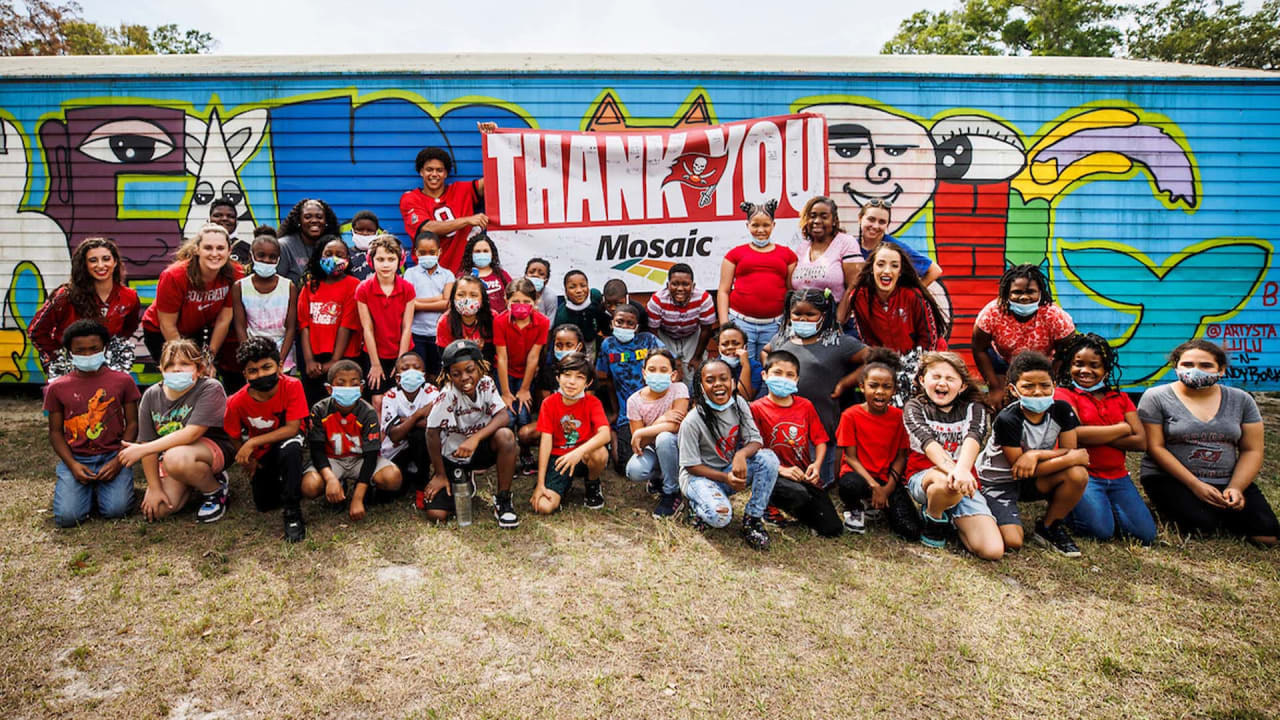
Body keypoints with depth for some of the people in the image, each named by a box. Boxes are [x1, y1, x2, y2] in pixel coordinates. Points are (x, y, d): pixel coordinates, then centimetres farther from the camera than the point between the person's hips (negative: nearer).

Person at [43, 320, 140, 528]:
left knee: (116, 509, -20)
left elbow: (132, 423, 3)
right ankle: (87, 488, 16)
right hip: (75, 459, 1)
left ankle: (101, 486, 14)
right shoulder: (58, 388, 5)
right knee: (67, 516, -18)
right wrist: (72, 465, -9)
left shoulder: (122, 381, 3)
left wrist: (119, 460, -10)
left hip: (112, 456, -1)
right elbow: (55, 432, 7)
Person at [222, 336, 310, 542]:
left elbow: (292, 428, -29)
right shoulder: (237, 402, -21)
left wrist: (253, 443, -30)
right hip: (260, 454, 3)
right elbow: (234, 438, -3)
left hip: (286, 440, -3)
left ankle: (292, 513, -26)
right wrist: (248, 461, -9)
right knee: (264, 505, 3)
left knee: (290, 449, -39)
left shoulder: (292, 386, -28)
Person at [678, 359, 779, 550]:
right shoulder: (692, 421, -21)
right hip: (699, 476, -5)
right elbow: (691, 466, -14)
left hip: (732, 470, 5)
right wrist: (725, 477, -24)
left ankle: (753, 519, -9)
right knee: (720, 516, -33)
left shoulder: (739, 404, -7)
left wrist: (742, 454, -30)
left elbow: (756, 441, -7)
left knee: (768, 458, -21)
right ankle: (697, 503, 4)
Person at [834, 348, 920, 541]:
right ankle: (854, 510, -2)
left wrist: (888, 487, -12)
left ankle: (884, 508, 17)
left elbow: (901, 456, 1)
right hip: (860, 474, -2)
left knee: (912, 532, -16)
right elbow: (851, 457, -8)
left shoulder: (899, 416, 1)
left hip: (888, 479, 3)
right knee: (851, 485, -41)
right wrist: (874, 486, -19)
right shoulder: (851, 415, -7)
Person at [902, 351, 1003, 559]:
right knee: (947, 482, -40)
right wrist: (952, 469, -41)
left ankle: (953, 518, 15)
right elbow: (928, 442, -21)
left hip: (964, 482, 3)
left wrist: (962, 469, -41)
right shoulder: (914, 408, -1)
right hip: (923, 477, -3)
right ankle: (932, 519, -5)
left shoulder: (974, 409, 4)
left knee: (993, 550, -16)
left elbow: (973, 439, -18)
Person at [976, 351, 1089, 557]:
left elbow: (1070, 451, -9)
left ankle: (1049, 528, 1)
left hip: (1032, 483, 5)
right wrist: (1075, 457, -22)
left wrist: (1035, 454, -26)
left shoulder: (1061, 410, -10)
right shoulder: (1007, 420, -26)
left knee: (1078, 474, -23)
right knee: (1012, 543, -23)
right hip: (998, 483, -5)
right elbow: (1019, 467, -21)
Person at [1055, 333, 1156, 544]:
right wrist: (1122, 428, -5)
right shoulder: (1063, 394, 0)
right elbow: (1076, 433, -18)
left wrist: (1095, 436, -10)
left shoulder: (1120, 398, 15)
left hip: (1118, 477, 5)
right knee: (1102, 530, -25)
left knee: (1145, 533, -10)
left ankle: (1102, 505, 14)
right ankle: (1070, 509, 6)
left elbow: (1141, 442, 2)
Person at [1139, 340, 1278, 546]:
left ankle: (1219, 512, 13)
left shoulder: (1241, 400, 7)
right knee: (1200, 526, -28)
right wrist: (1195, 485, -16)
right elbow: (1155, 447, -9)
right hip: (1170, 479, -4)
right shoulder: (1156, 397, -4)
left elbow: (1252, 451, 6)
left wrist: (1235, 488, -10)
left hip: (1228, 481, 4)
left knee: (1266, 534, -14)